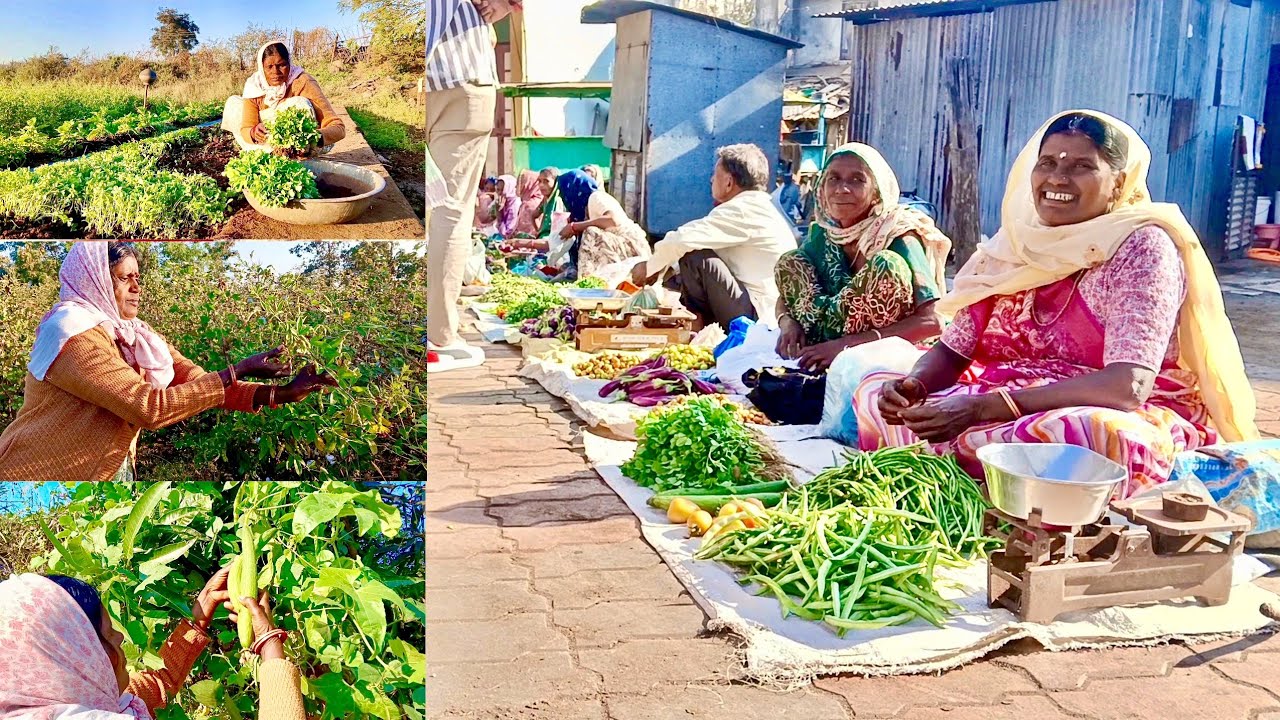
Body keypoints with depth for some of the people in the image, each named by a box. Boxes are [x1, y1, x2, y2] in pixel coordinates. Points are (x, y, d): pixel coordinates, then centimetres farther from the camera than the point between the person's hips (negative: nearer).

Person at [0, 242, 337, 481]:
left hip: (113, 468, 8)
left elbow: (199, 381, -2)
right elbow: (149, 406, -26)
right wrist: (237, 371, -25)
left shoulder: (137, 334, 7)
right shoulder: (76, 335, -19)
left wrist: (281, 393, -14)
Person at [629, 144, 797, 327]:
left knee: (695, 257, -17)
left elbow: (685, 238, -22)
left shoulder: (743, 210, -16)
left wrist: (650, 266, -5)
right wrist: (661, 266, 10)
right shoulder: (758, 208, 17)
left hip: (758, 317, -11)